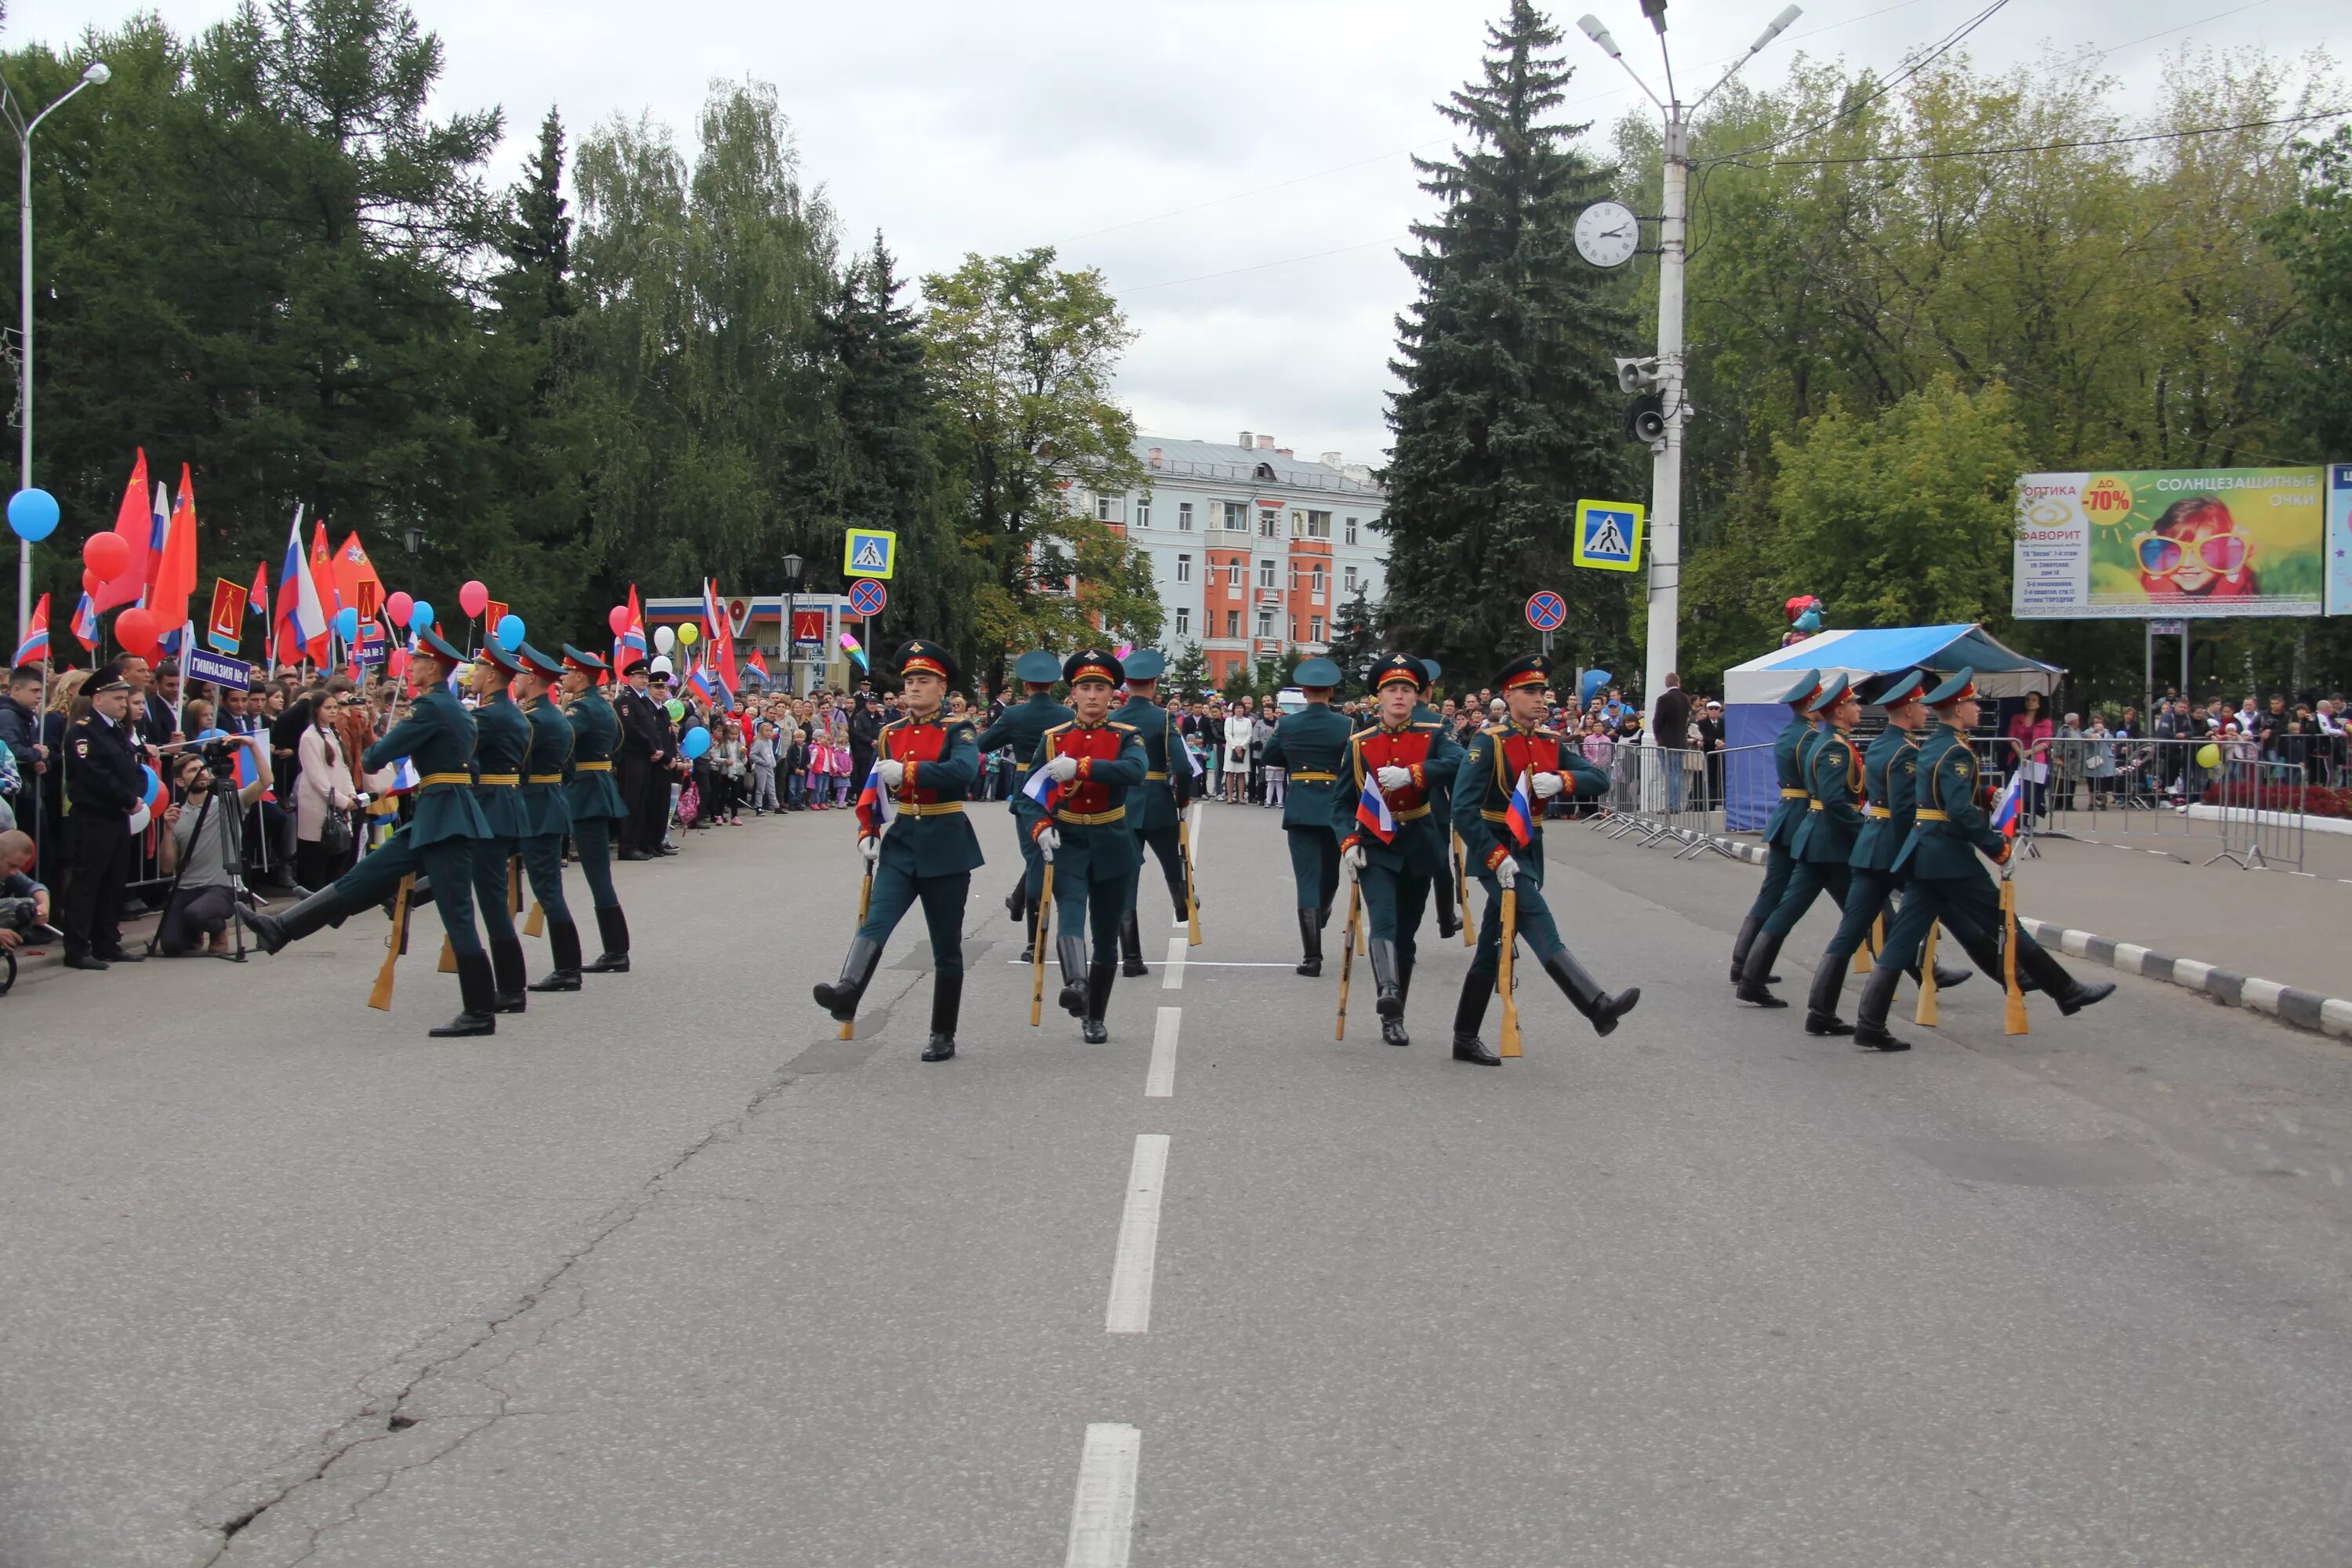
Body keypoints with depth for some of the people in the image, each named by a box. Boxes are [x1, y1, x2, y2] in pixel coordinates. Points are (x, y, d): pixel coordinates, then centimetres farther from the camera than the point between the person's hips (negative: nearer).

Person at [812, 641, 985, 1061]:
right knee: (876, 921, -20)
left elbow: (964, 772, -25)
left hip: (945, 848, -3)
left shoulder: (958, 730, -4)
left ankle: (943, 1036, 13)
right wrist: (867, 834, 4)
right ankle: (847, 993, -39)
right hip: (900, 843, 3)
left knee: (946, 946, 5)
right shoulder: (889, 734, 10)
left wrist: (907, 771, -27)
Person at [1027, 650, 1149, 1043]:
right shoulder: (1053, 738, 2)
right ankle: (1076, 985, -49)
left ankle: (1095, 1018, 23)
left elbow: (1136, 771, -24)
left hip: (1111, 846, 1)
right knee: (1070, 913, -27)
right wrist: (1040, 827, -15)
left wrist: (1080, 767, -35)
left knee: (1106, 937, 8)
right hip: (1067, 845, -1)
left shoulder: (1126, 737, -2)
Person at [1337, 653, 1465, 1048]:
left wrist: (1410, 774, -34)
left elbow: (1457, 763, -22)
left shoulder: (1433, 735, 0)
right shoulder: (1360, 744, 3)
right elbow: (1342, 801, 6)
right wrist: (1348, 843, -10)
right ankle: (1387, 993, -41)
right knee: (1383, 922, -23)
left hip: (1419, 849, 1)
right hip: (1376, 849, -1)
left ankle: (1396, 1018, 20)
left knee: (1406, 934, 9)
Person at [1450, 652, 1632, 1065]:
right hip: (1494, 850, -8)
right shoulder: (1489, 742, -11)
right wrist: (1497, 858, -24)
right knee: (1539, 925, -22)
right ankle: (1597, 1006, -36)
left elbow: (1599, 779, 0)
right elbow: (1463, 809, -19)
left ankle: (1465, 1039, 18)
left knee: (1493, 946, 11)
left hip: (1529, 849, 8)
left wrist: (1562, 780, -20)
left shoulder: (1551, 741, 9)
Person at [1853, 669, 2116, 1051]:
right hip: (1951, 857, -9)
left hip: (1923, 852, 9)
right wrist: (1997, 846, -15)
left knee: (1904, 938, 4)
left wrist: (1991, 833, 16)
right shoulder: (1956, 752, -15)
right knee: (2004, 924, 3)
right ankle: (2068, 992, 16)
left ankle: (1869, 1023, -1)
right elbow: (1963, 811, -24)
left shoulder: (1932, 746, 15)